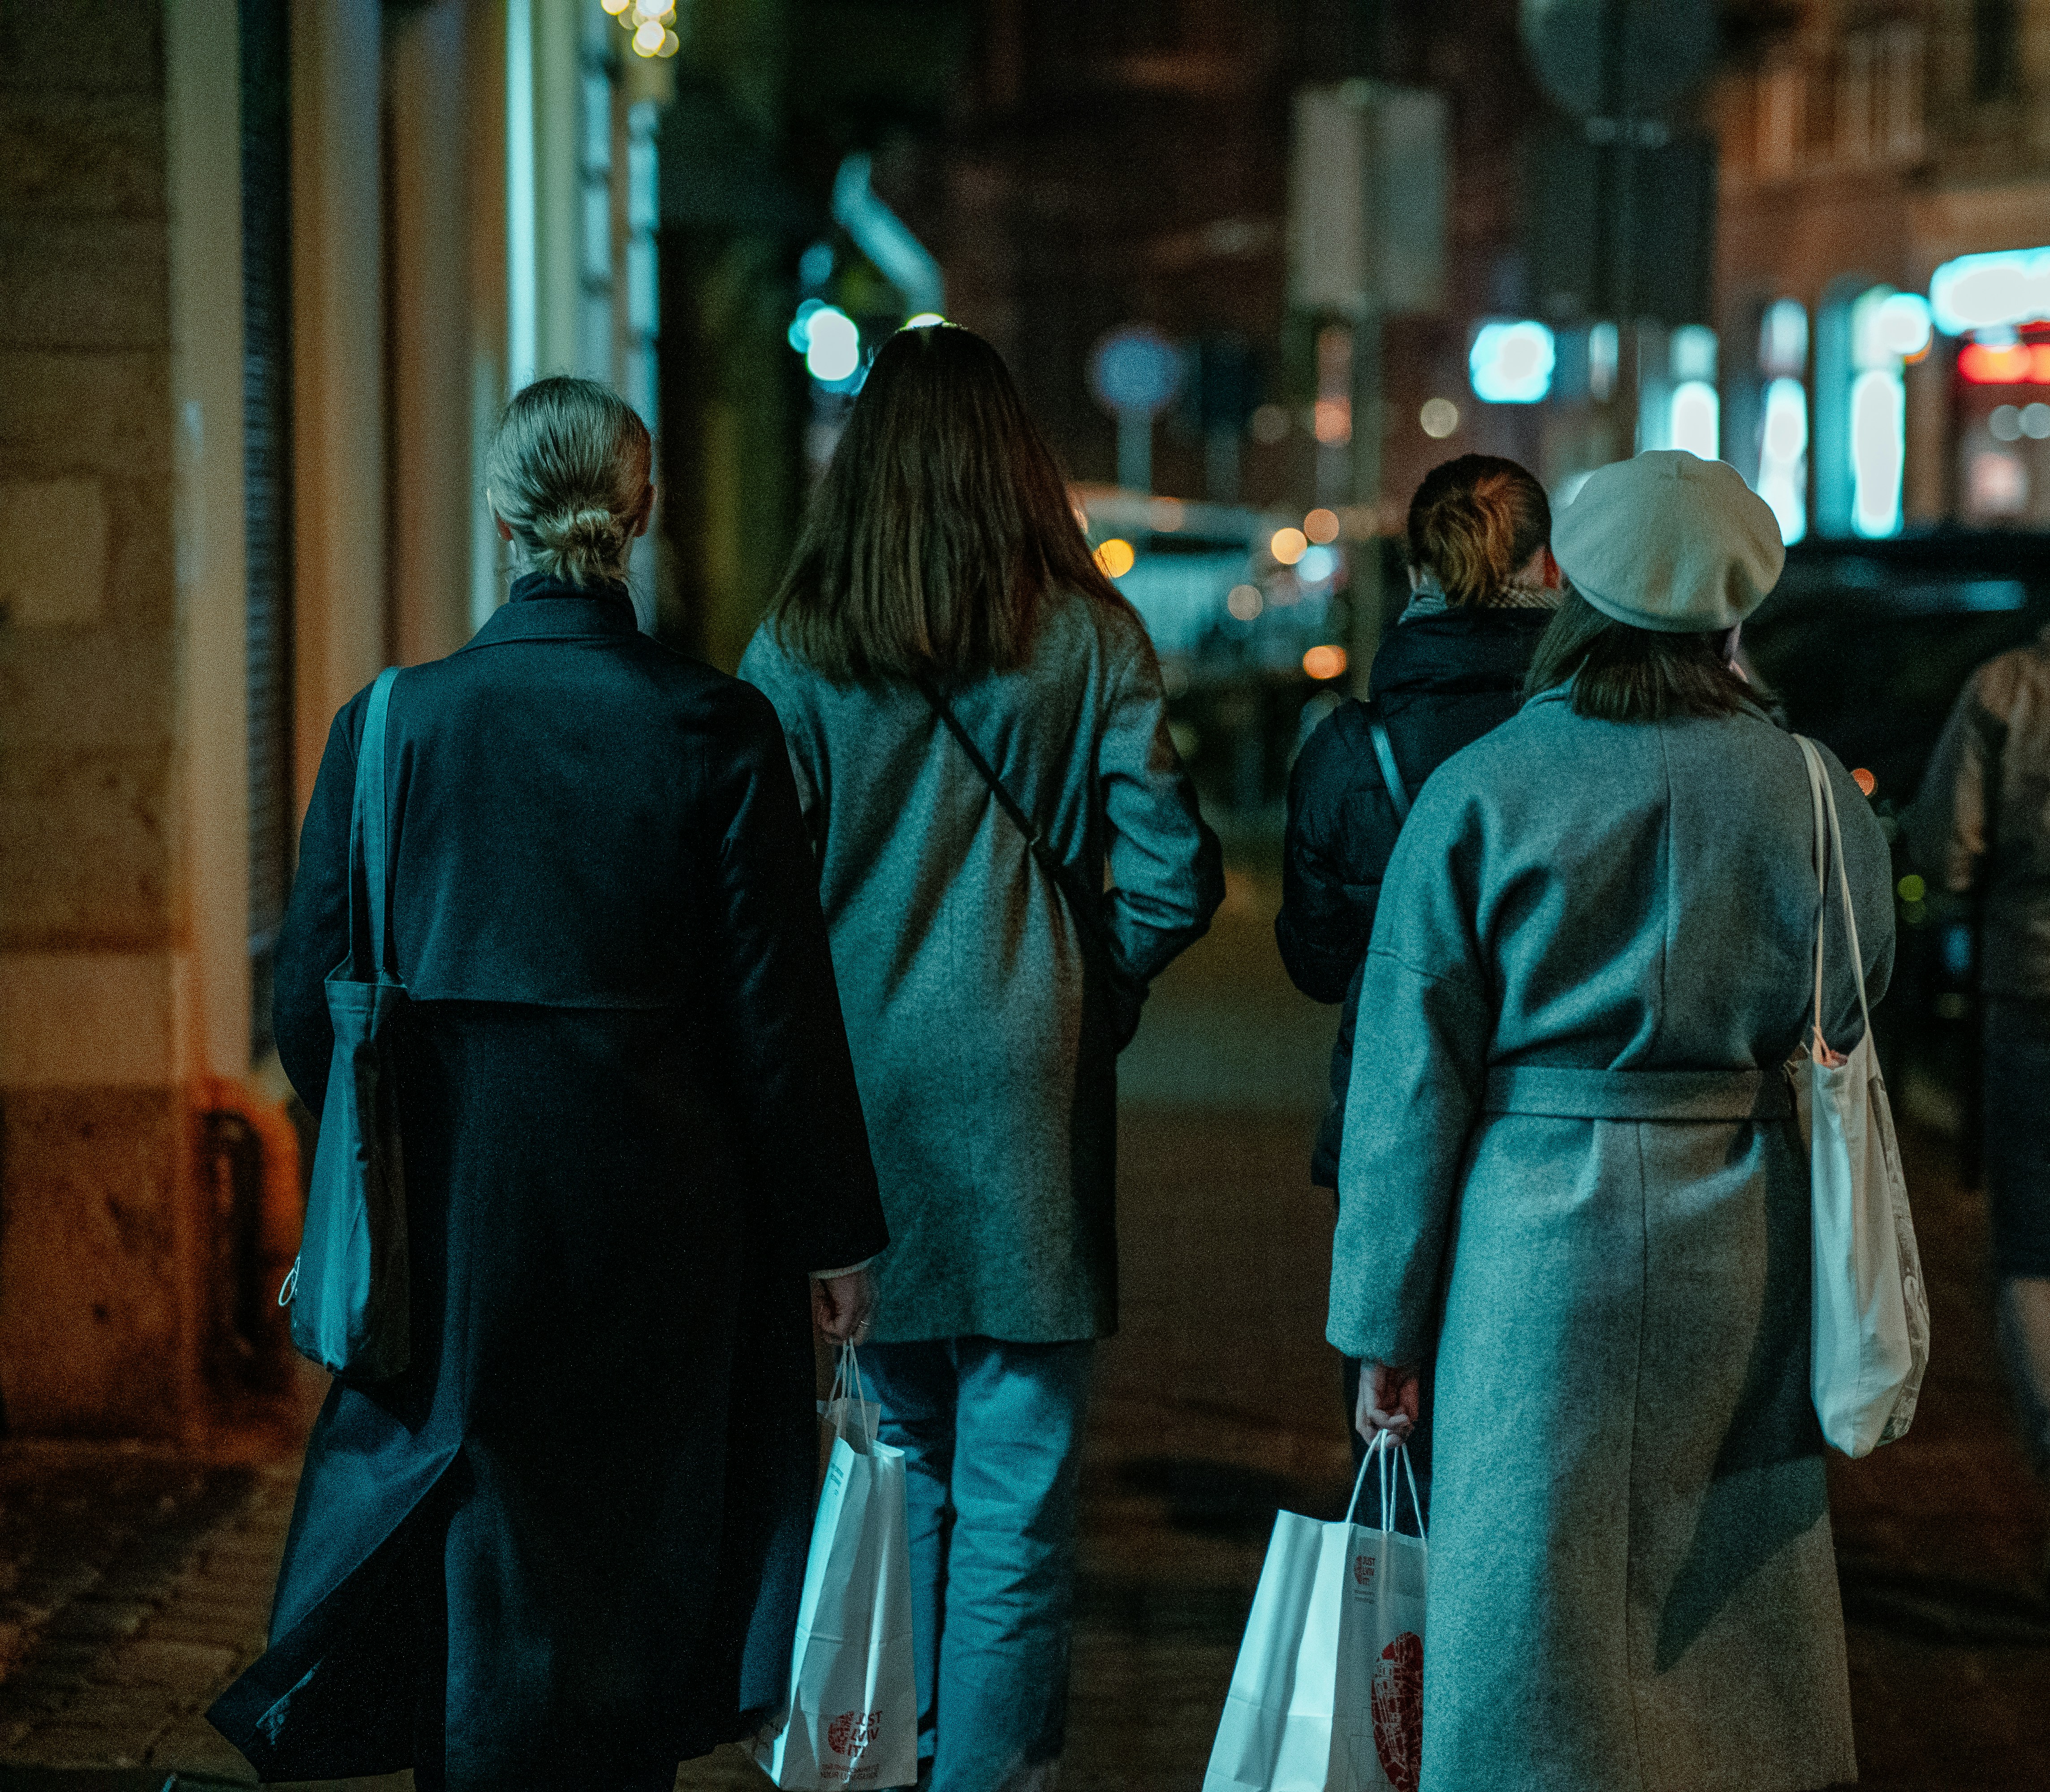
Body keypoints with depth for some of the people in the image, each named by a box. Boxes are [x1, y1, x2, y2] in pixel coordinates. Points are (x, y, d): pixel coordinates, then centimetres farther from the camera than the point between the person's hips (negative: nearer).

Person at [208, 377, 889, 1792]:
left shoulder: (390, 723, -5)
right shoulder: (715, 730, -9)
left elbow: (313, 1004, 0)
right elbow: (780, 1011, -7)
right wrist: (835, 1236, 2)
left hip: (455, 1224, 1)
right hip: (661, 1235, -1)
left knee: (482, 1584, 13)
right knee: (634, 1568, 13)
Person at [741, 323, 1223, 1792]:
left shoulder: (799, 646, 0)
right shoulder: (1089, 636, -2)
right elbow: (1172, 872, -6)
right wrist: (1090, 994, 10)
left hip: (861, 1098, 2)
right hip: (1027, 1104, -2)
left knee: (905, 1462, 18)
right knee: (1018, 1492, 1)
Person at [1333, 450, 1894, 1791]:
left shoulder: (1480, 790, -6)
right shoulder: (1806, 789, 0)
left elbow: (1412, 1074, -5)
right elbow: (1847, 1013, 13)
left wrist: (1384, 1323, 0)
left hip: (1539, 1221, -2)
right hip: (1737, 1221, 3)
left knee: (1531, 1592, 4)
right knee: (1731, 1600, 14)